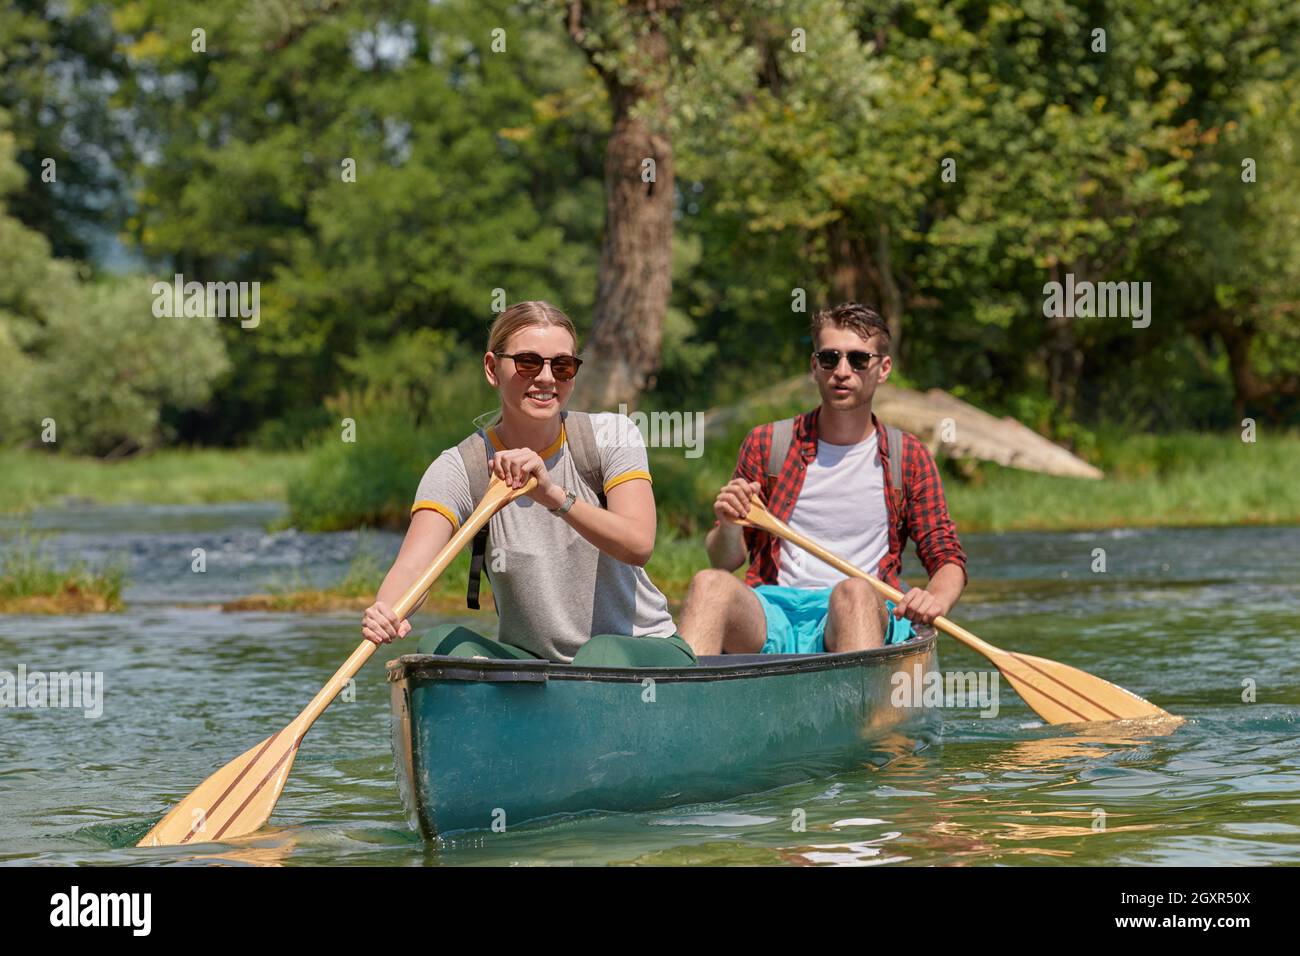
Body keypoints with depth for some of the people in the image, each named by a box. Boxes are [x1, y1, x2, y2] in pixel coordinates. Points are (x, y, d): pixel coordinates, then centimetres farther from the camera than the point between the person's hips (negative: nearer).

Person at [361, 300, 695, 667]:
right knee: (442, 643, -26)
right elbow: (413, 564, -25)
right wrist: (384, 612, -49)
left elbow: (638, 544, -22)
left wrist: (554, 495, -38)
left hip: (641, 647, -1)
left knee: (601, 654, -34)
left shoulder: (612, 435, -6)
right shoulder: (458, 469, -7)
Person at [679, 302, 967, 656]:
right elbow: (724, 561, 18)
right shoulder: (767, 444, 15)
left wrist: (936, 599, -13)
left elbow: (947, 557, 11)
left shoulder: (908, 458, 15)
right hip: (769, 617, 1)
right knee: (710, 584, -32)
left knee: (854, 591, -37)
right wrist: (729, 527, -8)